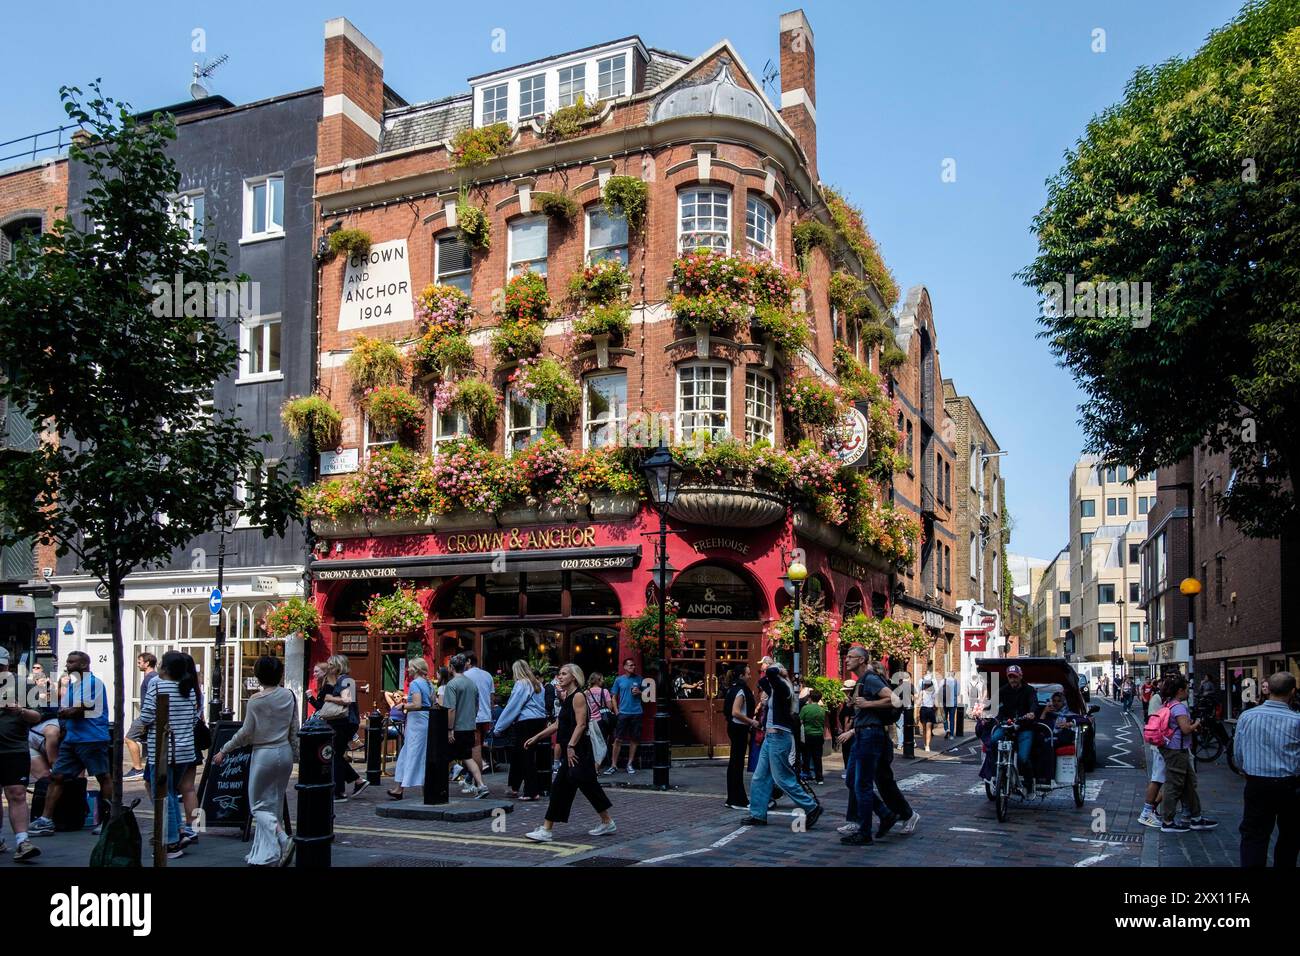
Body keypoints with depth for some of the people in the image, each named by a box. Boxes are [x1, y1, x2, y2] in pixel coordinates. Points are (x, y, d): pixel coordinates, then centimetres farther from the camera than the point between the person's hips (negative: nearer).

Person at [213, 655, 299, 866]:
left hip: (264, 754, -5)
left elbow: (246, 733, -10)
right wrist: (296, 756, 15)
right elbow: (294, 730, 7)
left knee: (259, 805, 4)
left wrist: (223, 751, 1)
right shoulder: (289, 696, 2)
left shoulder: (255, 700, -13)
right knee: (274, 804, 12)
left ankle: (282, 840, -18)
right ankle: (263, 855, 17)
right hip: (285, 753, 6)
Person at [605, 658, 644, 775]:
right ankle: (614, 765, 1)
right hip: (623, 713, -1)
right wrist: (616, 711, -2)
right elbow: (614, 697, 8)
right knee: (618, 739, -4)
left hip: (636, 713, 1)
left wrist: (639, 692, -8)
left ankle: (630, 764, 17)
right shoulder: (619, 680, 5)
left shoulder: (639, 679, 7)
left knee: (634, 739, 6)